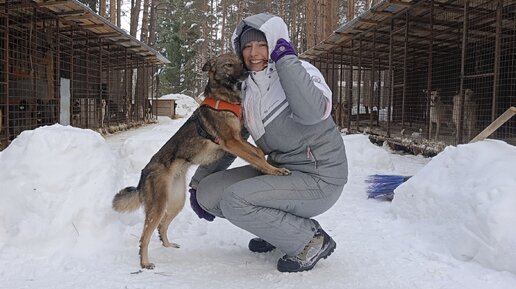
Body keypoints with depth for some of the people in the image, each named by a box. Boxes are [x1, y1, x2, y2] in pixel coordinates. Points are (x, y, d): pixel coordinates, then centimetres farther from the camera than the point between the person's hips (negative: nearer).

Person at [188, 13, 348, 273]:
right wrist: (198, 182, 13)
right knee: (208, 193, -3)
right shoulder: (246, 91, 6)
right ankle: (279, 229, 14)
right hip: (279, 170, 7)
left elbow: (312, 112, -36)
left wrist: (286, 58, -26)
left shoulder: (301, 71, -13)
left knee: (234, 201, -23)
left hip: (318, 178, -7)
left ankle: (312, 240, -4)